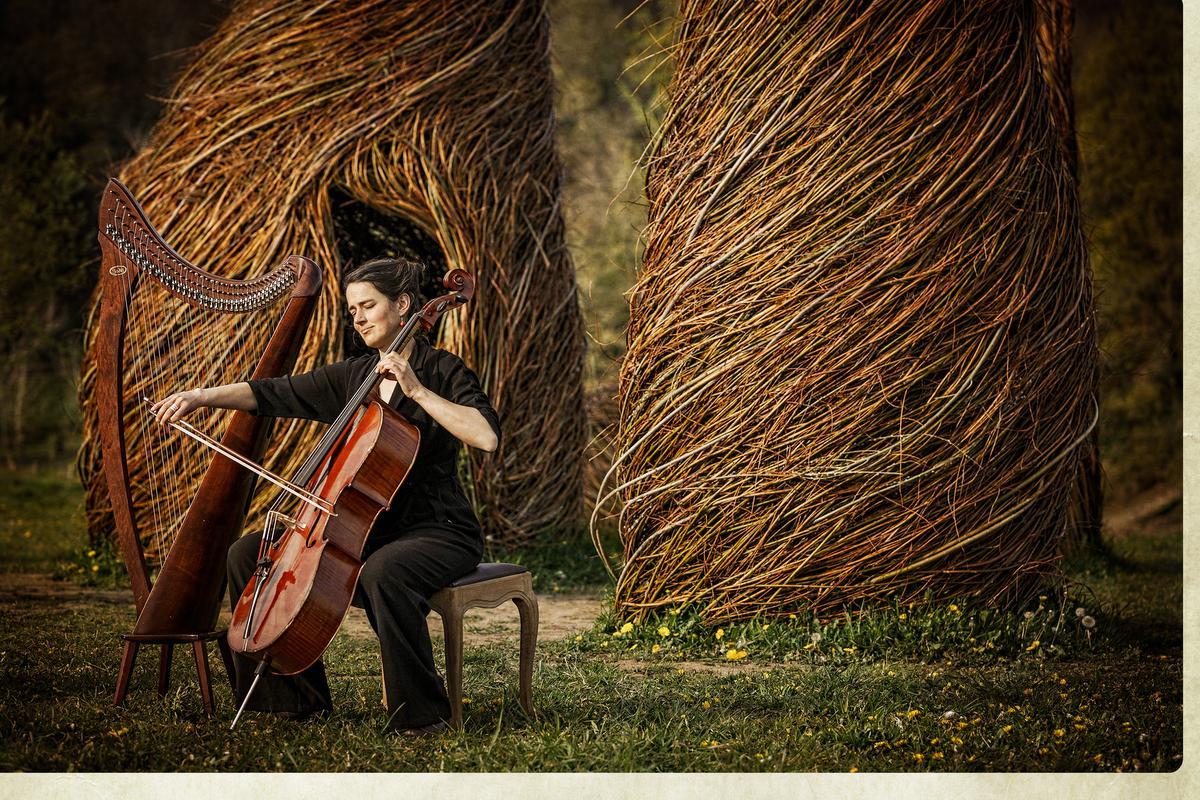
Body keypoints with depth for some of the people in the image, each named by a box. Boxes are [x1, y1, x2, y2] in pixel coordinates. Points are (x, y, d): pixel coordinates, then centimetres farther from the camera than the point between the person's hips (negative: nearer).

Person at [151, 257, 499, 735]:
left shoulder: (442, 370, -6)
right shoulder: (351, 377, 12)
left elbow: (487, 437, -22)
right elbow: (272, 394, 5)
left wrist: (417, 391, -23)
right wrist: (202, 397, -8)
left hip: (437, 531, -7)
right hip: (368, 527, 7)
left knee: (382, 571, -40)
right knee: (248, 554, -3)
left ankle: (421, 713, -24)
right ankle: (303, 696, 4)